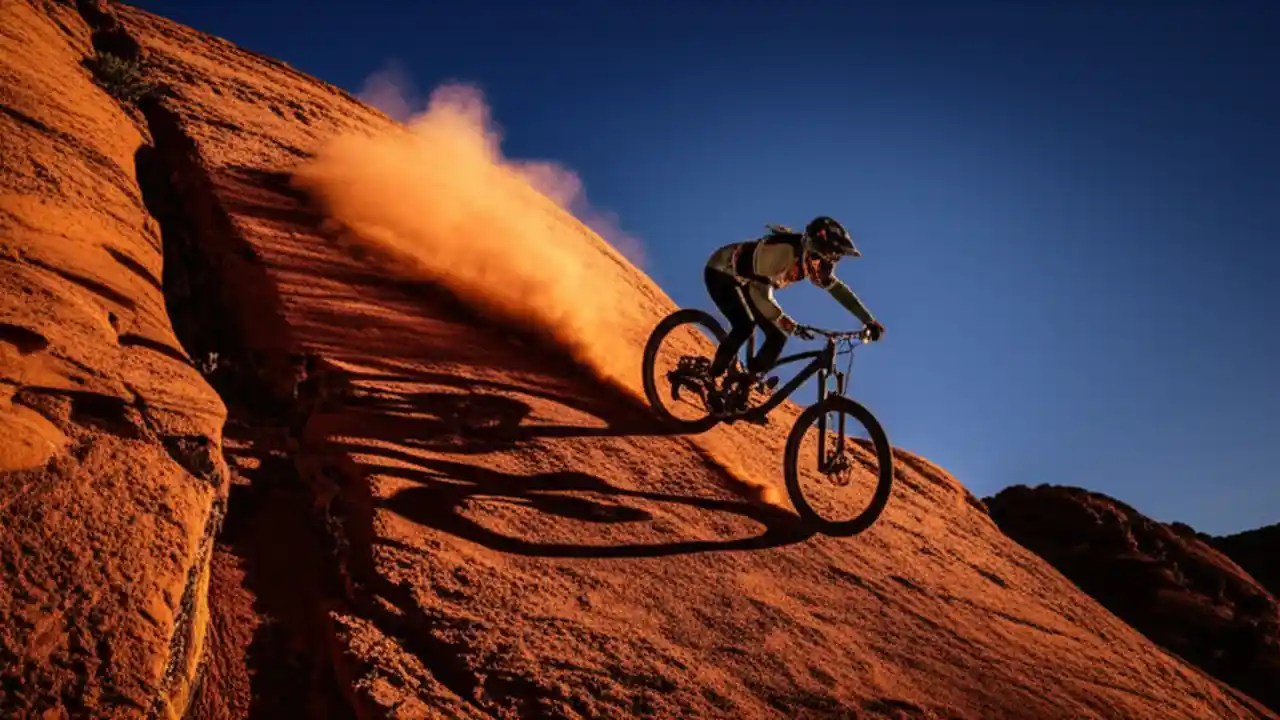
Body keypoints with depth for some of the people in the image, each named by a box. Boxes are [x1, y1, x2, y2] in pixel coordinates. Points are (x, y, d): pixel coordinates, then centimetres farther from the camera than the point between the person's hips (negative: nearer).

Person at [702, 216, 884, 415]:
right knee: (745, 326, -29)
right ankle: (711, 379, -13)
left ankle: (749, 380, 11)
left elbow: (839, 289, -2)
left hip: (744, 280, 8)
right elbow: (759, 294, -38)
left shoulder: (813, 261, -12)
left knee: (778, 336, -3)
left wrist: (870, 321, -3)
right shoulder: (783, 251, -36)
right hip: (721, 272, -8)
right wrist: (787, 323, -46)